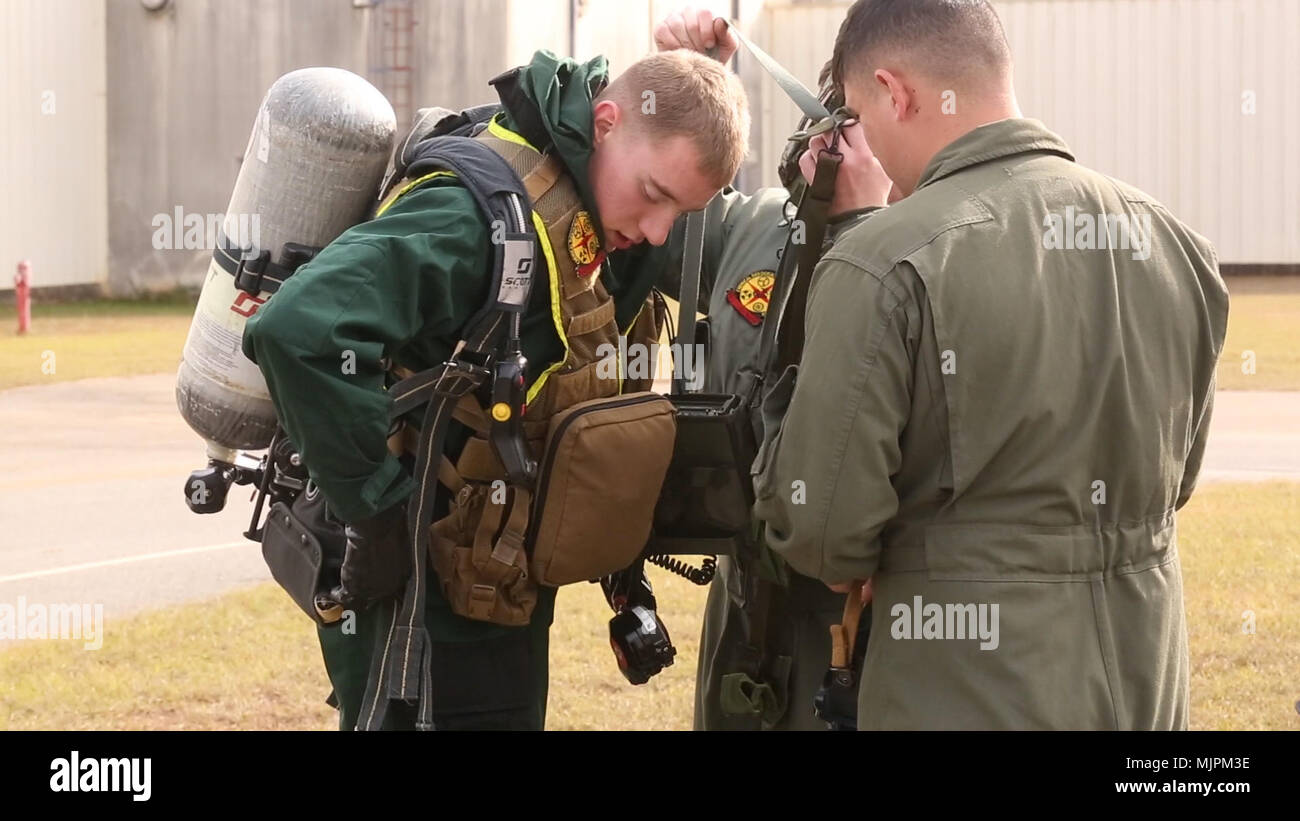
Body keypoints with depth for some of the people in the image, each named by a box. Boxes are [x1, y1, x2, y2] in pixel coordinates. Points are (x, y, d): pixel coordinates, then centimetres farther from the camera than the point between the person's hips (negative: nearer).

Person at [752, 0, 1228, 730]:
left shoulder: (887, 265, -16)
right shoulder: (1176, 245, 2)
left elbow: (823, 532, -13)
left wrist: (790, 415, 4)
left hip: (971, 697, -6)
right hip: (1147, 689, 6)